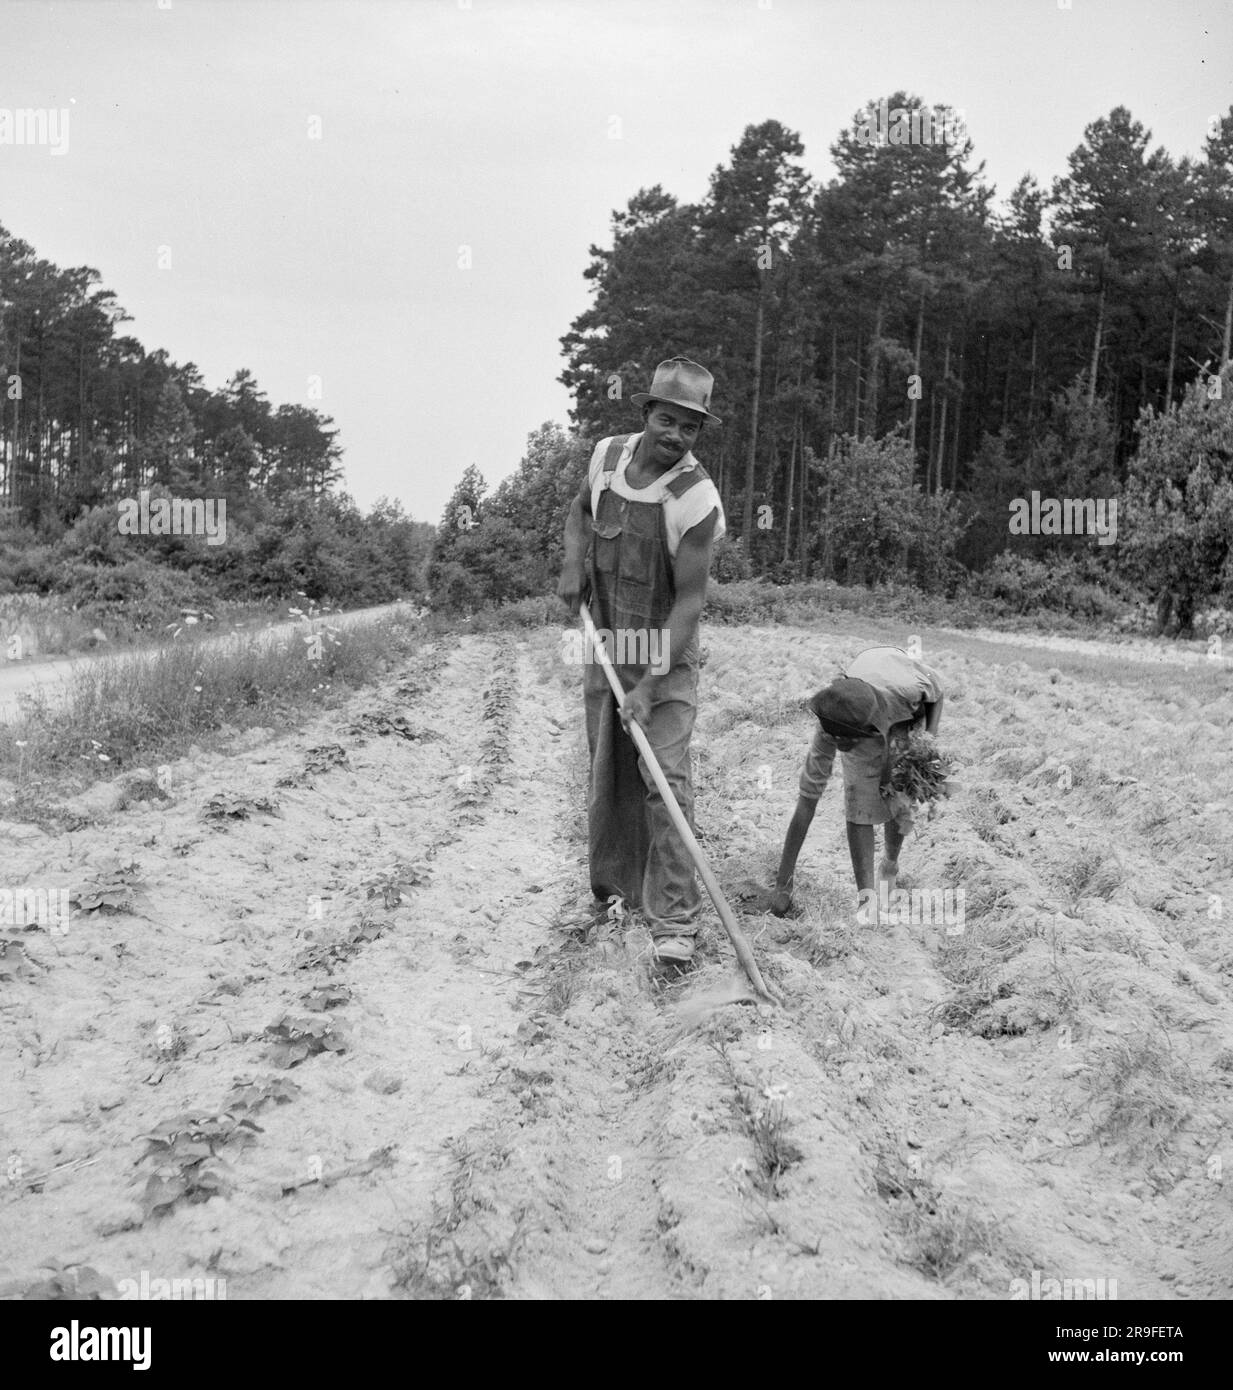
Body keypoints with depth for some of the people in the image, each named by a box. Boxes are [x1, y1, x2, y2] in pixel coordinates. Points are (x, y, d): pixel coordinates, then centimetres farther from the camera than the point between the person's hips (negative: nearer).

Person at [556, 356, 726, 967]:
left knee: (665, 777, -12)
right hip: (605, 642, 6)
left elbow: (689, 598, -21)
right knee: (606, 771, 15)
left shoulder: (696, 498, -22)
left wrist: (651, 684, -26)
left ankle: (674, 920, -7)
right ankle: (612, 883, 34)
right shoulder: (608, 455, -4)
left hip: (665, 649, -5)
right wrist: (573, 561, -3)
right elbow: (579, 511, 18)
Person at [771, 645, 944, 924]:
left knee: (899, 803, -3)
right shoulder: (830, 728, -39)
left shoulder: (908, 688, -45)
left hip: (909, 715, 0)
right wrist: (783, 883, -31)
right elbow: (806, 804, -32)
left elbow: (936, 686, -16)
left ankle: (890, 867, 27)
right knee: (859, 804, -16)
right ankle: (866, 898, -10)